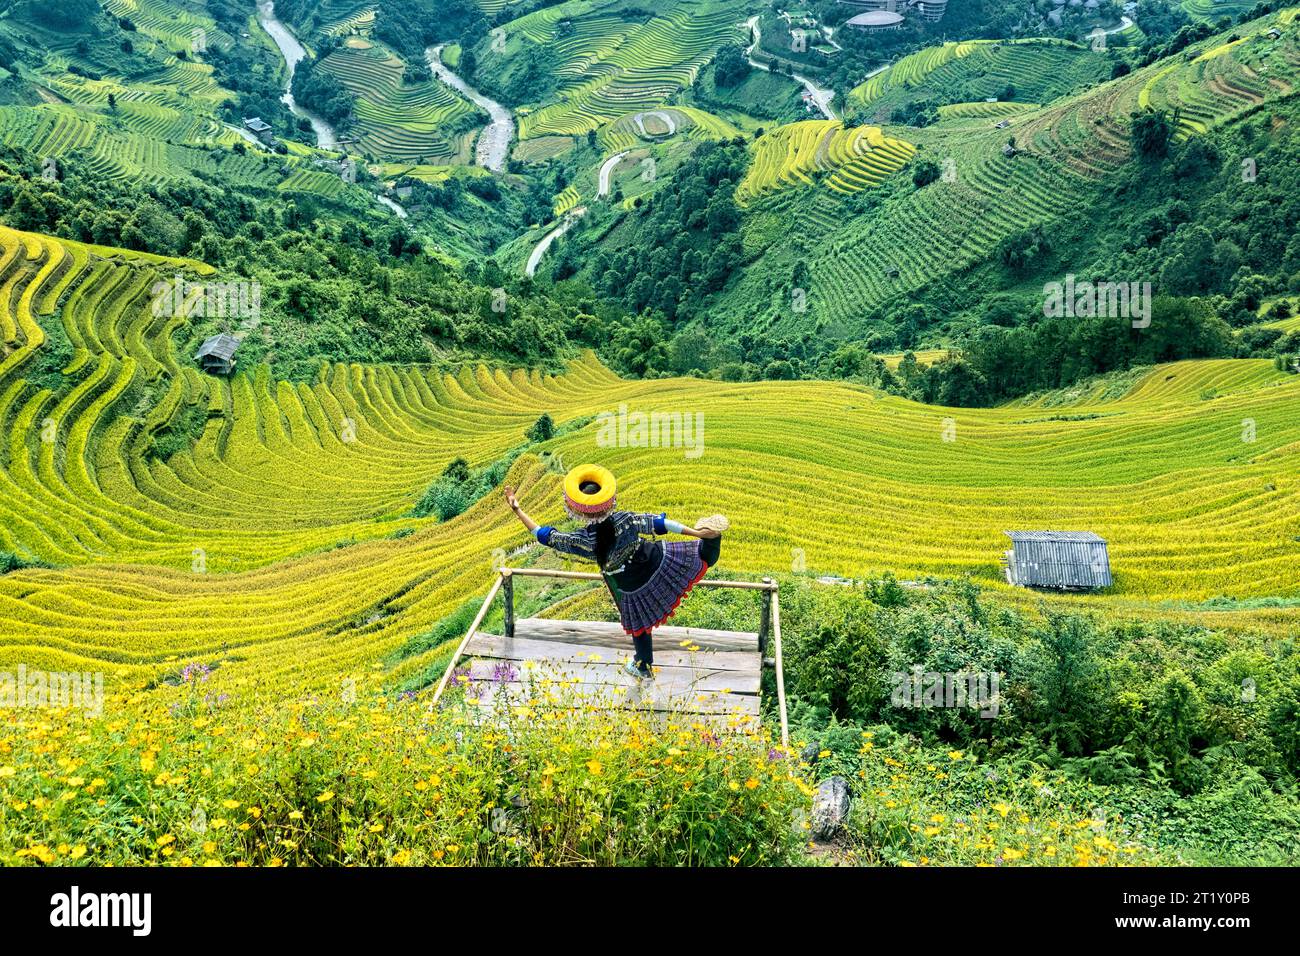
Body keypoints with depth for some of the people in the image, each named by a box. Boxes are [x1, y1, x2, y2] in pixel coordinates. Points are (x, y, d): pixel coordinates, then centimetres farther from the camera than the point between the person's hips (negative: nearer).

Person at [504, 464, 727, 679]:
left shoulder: (583, 540, -27)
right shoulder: (624, 520, -26)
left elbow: (546, 536, -18)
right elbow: (657, 523, -20)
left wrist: (517, 510, -17)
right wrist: (695, 532, -15)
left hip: (631, 588, 4)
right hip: (659, 563, -4)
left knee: (639, 623, 31)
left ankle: (643, 667, 49)